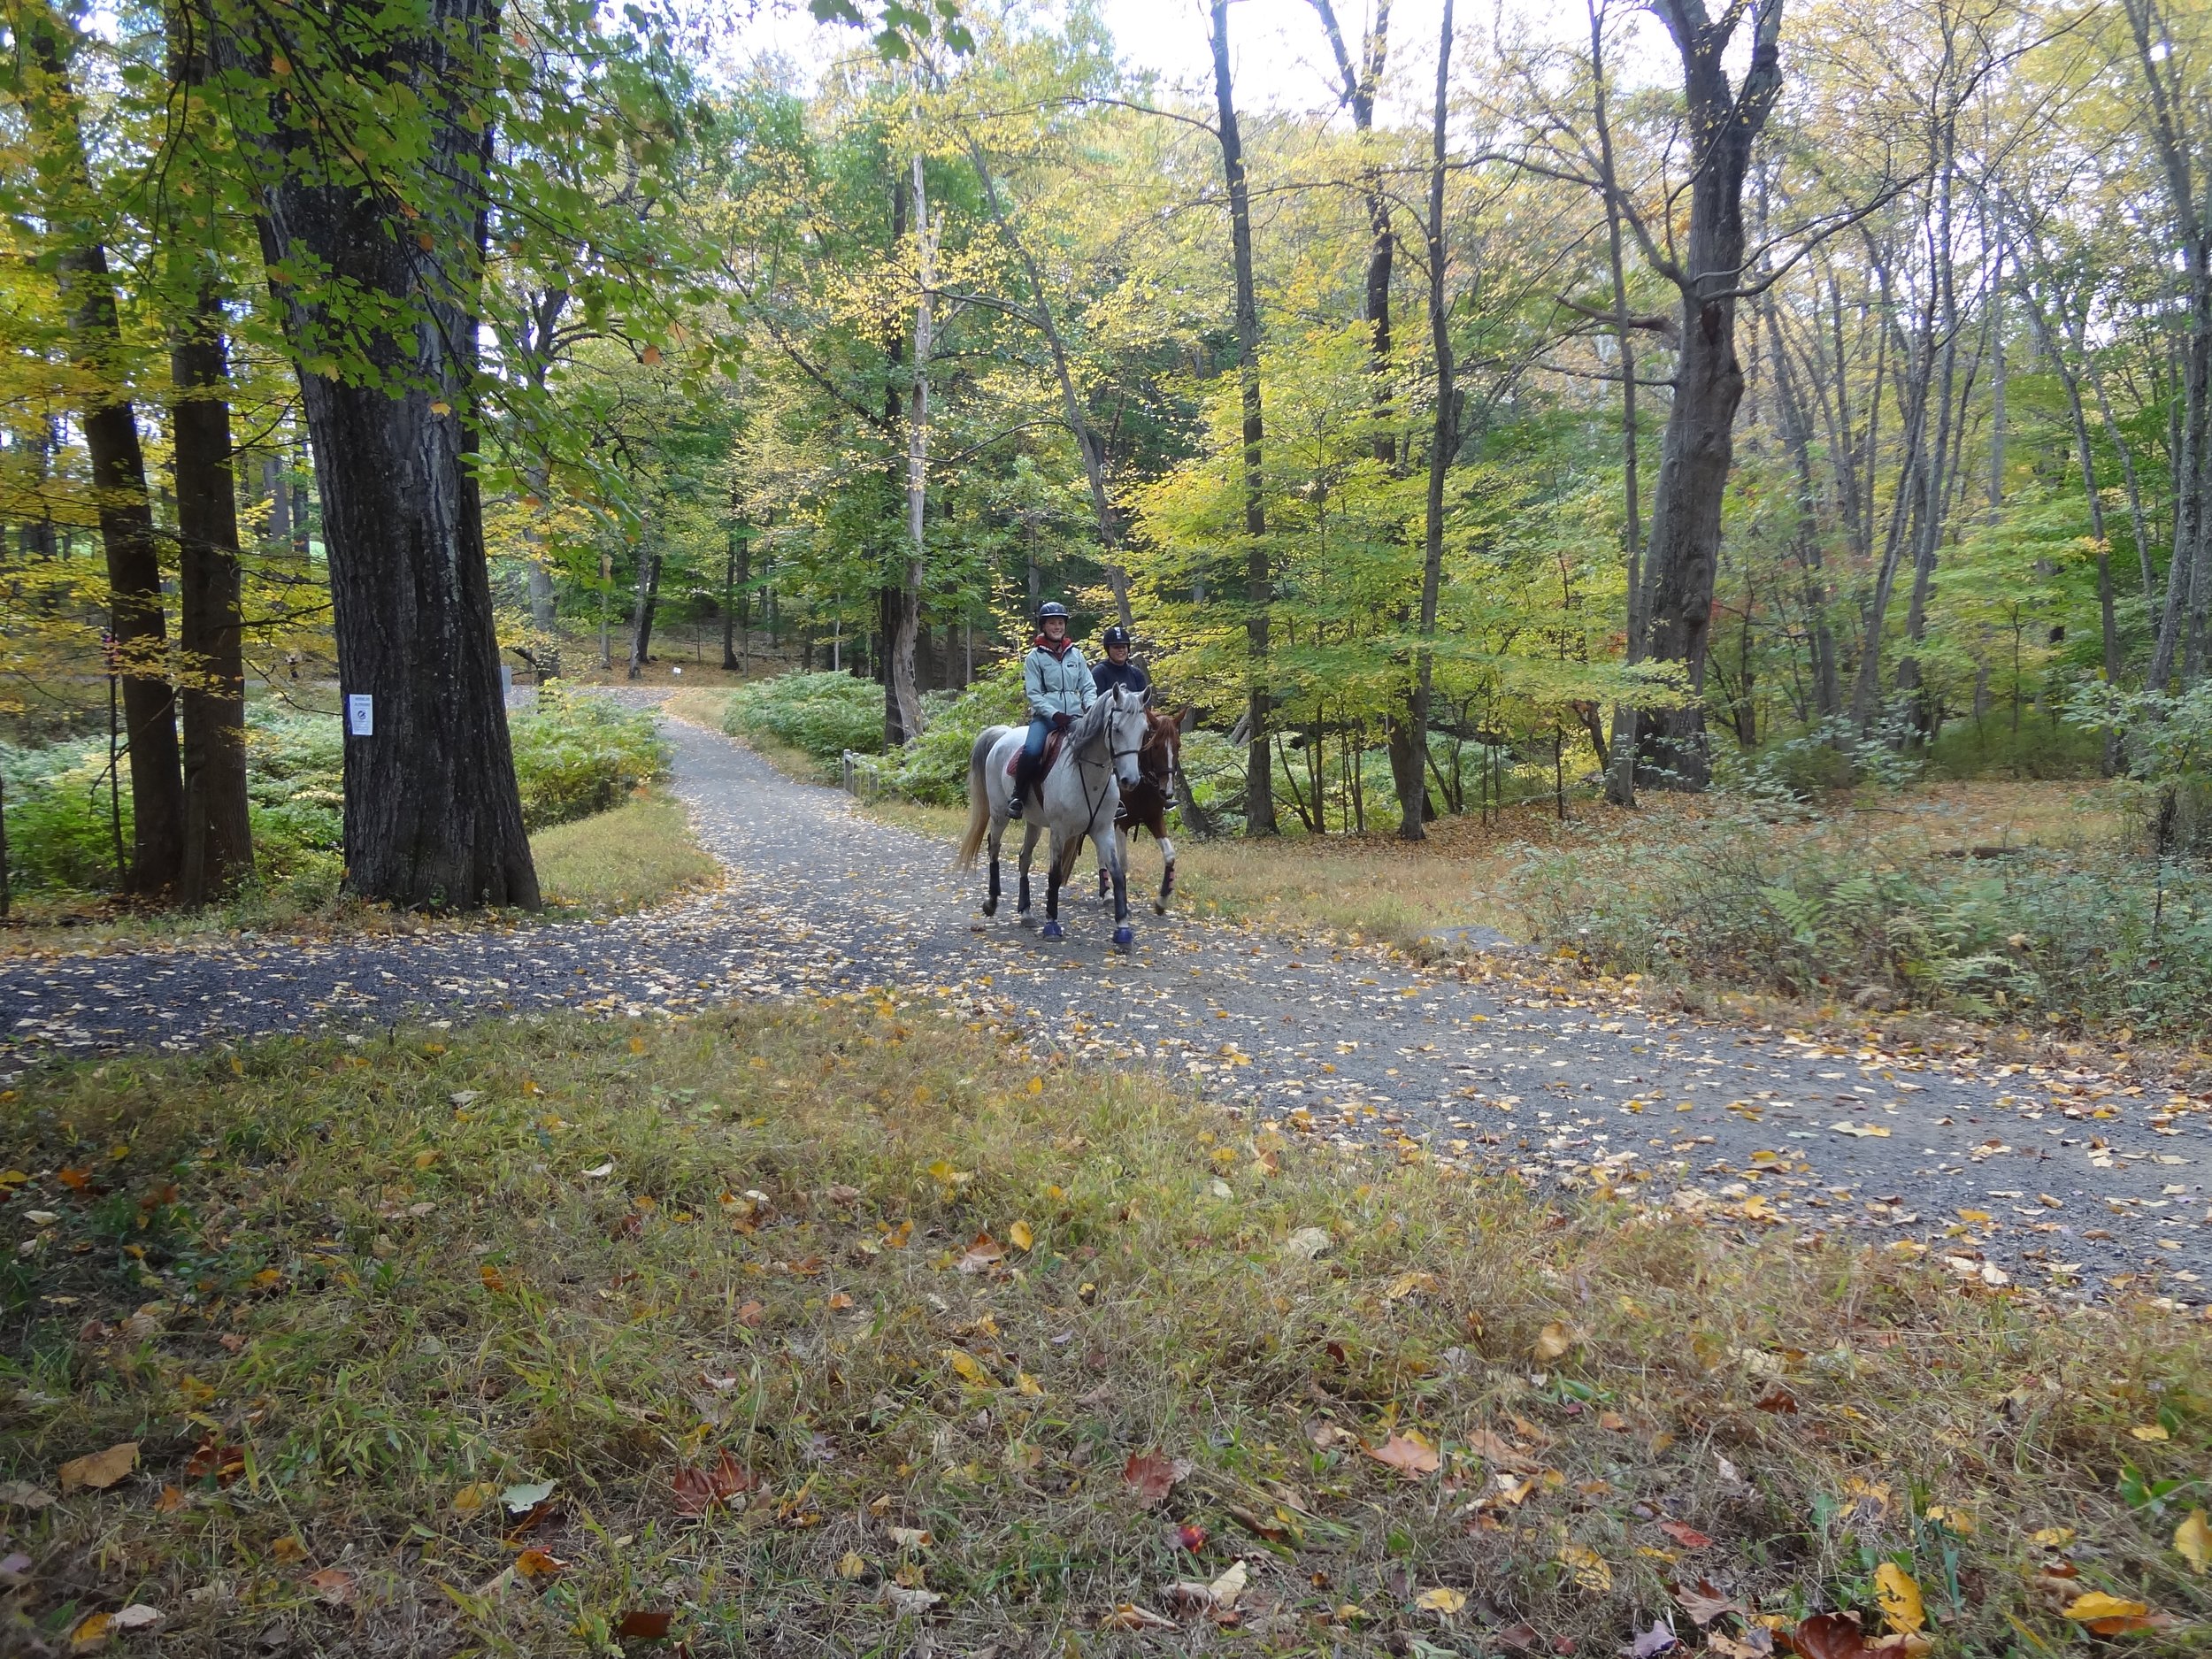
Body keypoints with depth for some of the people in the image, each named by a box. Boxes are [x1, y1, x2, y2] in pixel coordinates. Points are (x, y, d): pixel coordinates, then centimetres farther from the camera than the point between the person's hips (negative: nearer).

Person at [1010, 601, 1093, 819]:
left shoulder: (1076, 655, 14)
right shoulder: (1034, 657, 3)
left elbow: (1088, 687, 13)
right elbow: (1033, 694, -3)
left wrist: (1091, 707, -9)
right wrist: (1054, 714, -18)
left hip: (1075, 716, 3)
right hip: (1045, 716, -3)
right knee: (1031, 751, -32)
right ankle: (1017, 797, -12)